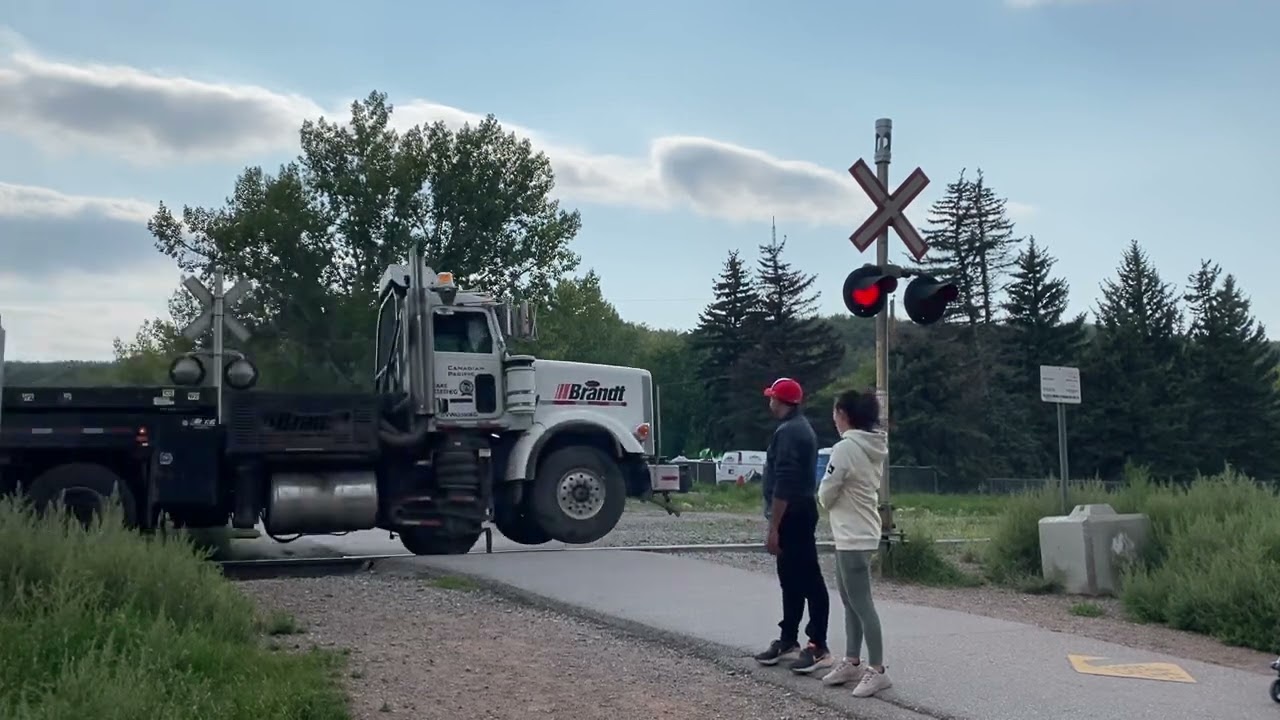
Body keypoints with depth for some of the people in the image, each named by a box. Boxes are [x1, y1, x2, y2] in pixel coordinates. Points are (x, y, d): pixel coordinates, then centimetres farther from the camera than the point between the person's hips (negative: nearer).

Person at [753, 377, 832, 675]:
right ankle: (788, 641, 22)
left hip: (792, 516, -11)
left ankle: (819, 647, -4)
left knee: (808, 580, -7)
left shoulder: (787, 432, -18)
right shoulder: (801, 427, 16)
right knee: (792, 579, 15)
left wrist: (773, 528, -22)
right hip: (800, 512, 11)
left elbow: (783, 485, -23)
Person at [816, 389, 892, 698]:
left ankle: (877, 670, 0)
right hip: (859, 533, 10)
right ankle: (852, 663, 23)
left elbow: (825, 495, -12)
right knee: (851, 602, 16)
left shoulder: (845, 448, -19)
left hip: (853, 537, -10)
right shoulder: (873, 448, 8)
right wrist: (839, 499, 10)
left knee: (861, 604, -4)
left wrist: (828, 498, 7)